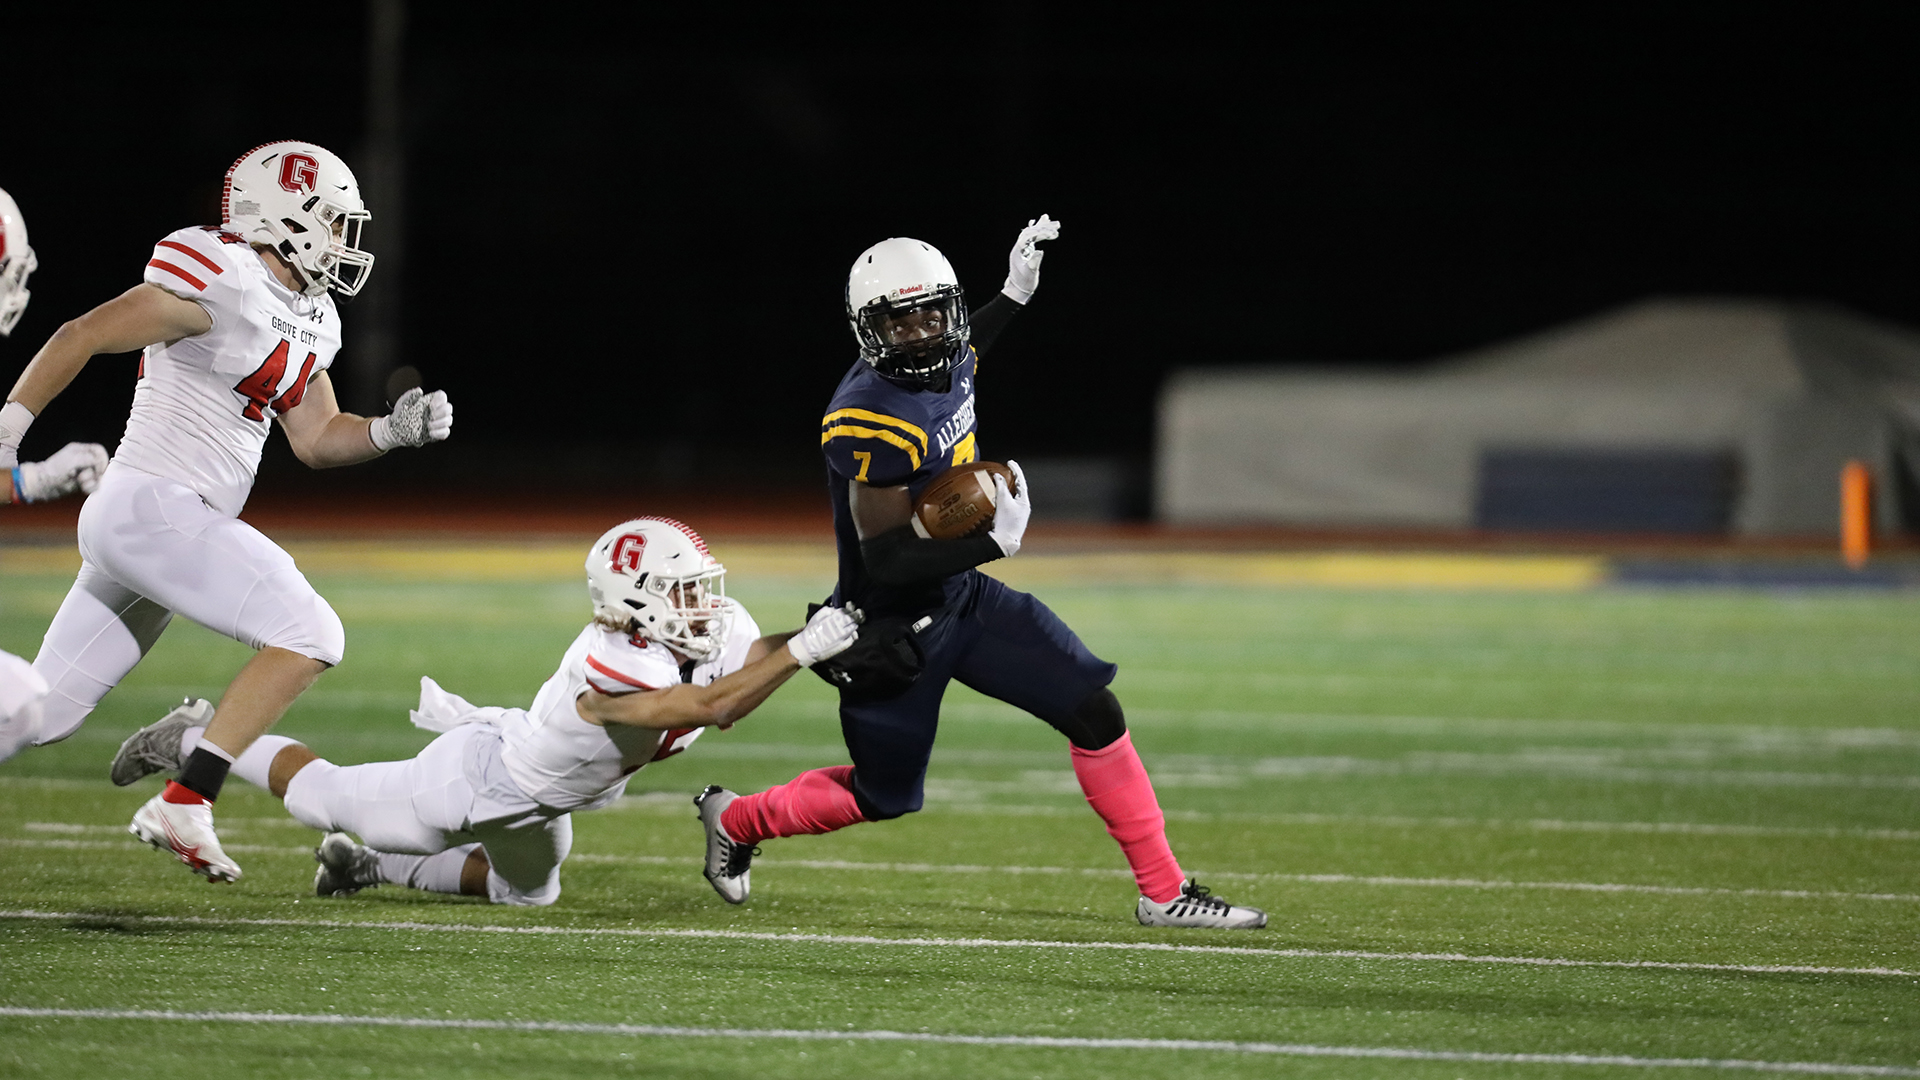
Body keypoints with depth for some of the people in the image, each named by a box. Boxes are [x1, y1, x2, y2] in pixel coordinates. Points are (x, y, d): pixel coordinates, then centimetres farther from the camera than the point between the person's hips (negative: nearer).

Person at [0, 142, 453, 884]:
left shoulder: (307, 321, 15)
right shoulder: (222, 285, -14)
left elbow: (316, 439, 22)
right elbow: (81, 338, -13)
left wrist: (394, 431, 4)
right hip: (150, 507, -10)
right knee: (308, 637, -15)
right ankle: (183, 807, -15)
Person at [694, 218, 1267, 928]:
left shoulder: (947, 360, -5)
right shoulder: (872, 424, -31)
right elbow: (887, 559, -29)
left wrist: (1014, 295, 19)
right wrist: (995, 544, -35)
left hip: (962, 600, 8)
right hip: (896, 626, -8)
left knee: (1096, 715, 0)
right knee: (882, 800, 10)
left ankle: (1164, 892, 8)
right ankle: (734, 820, 37)